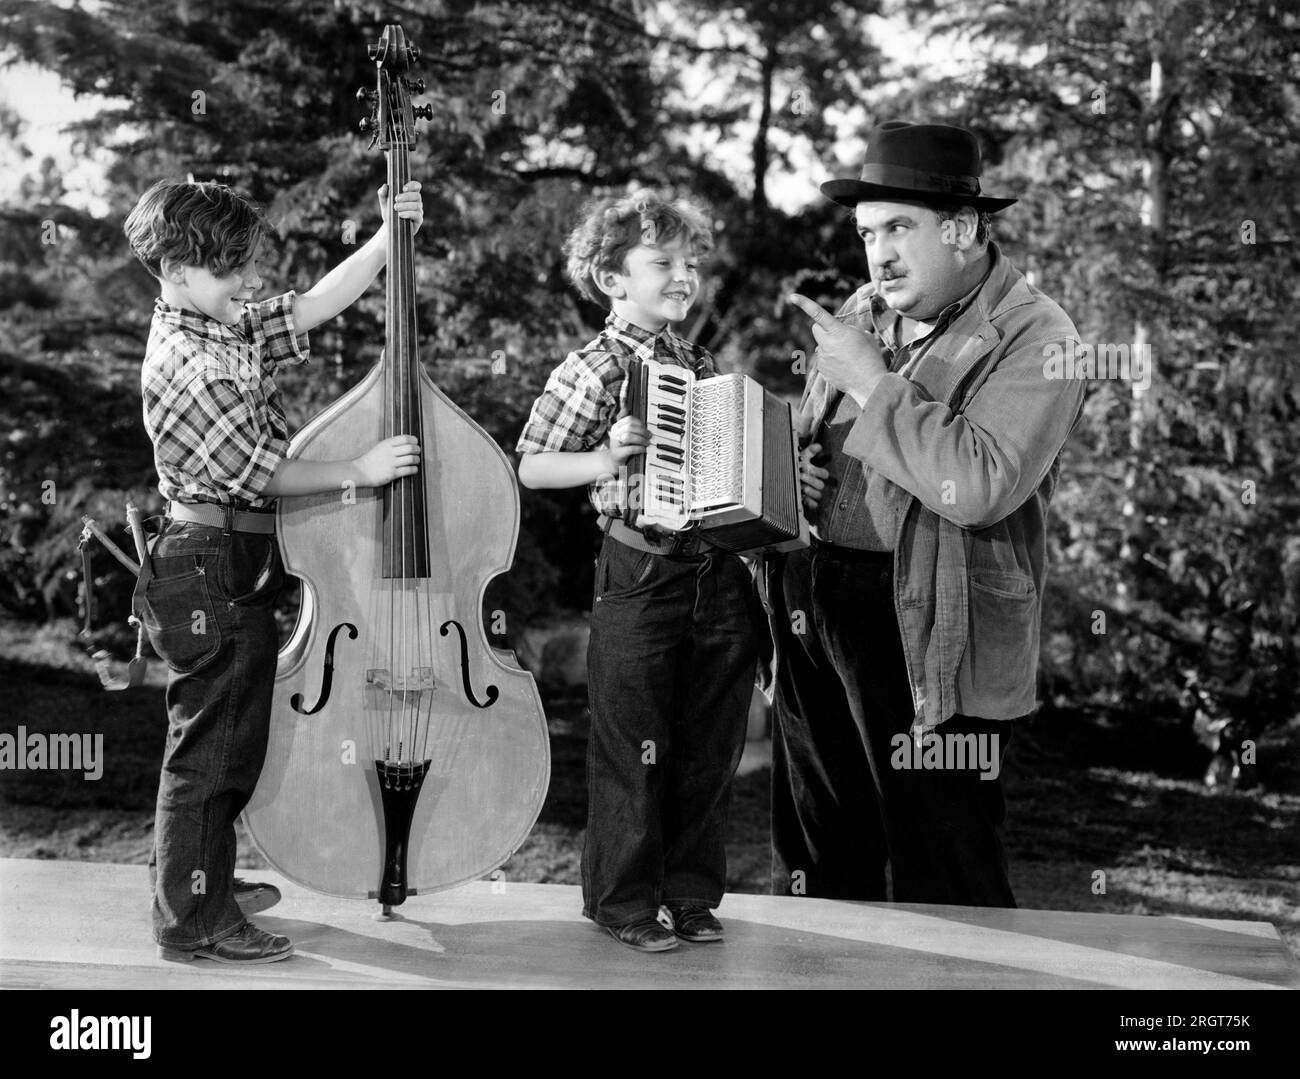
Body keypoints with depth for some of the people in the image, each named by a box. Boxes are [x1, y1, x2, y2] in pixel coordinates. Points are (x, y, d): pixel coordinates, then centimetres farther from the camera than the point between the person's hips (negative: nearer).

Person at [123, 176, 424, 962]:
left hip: (232, 571, 10)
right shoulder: (189, 367, -20)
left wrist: (388, 238, -1)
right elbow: (258, 472, -19)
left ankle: (200, 880, 37)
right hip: (214, 570, -10)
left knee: (230, 737, 21)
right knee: (214, 744, -2)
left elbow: (320, 302, 8)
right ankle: (194, 923, 8)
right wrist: (362, 470, -15)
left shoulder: (233, 331, 8)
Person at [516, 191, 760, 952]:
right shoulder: (592, 372, -6)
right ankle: (624, 902, 17)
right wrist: (603, 460, -20)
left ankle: (693, 894, 25)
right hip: (641, 579, -6)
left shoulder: (704, 367, 12)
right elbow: (531, 467, -6)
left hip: (720, 576, 6)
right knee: (635, 754, 3)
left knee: (711, 752, 12)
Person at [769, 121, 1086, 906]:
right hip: (815, 608, 7)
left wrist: (872, 382, -17)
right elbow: (811, 437, 27)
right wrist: (786, 465, 3)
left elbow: (981, 486, -25)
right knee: (815, 865, 16)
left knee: (945, 880, 1)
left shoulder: (1033, 338, -10)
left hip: (929, 637, -7)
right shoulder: (862, 315, 13)